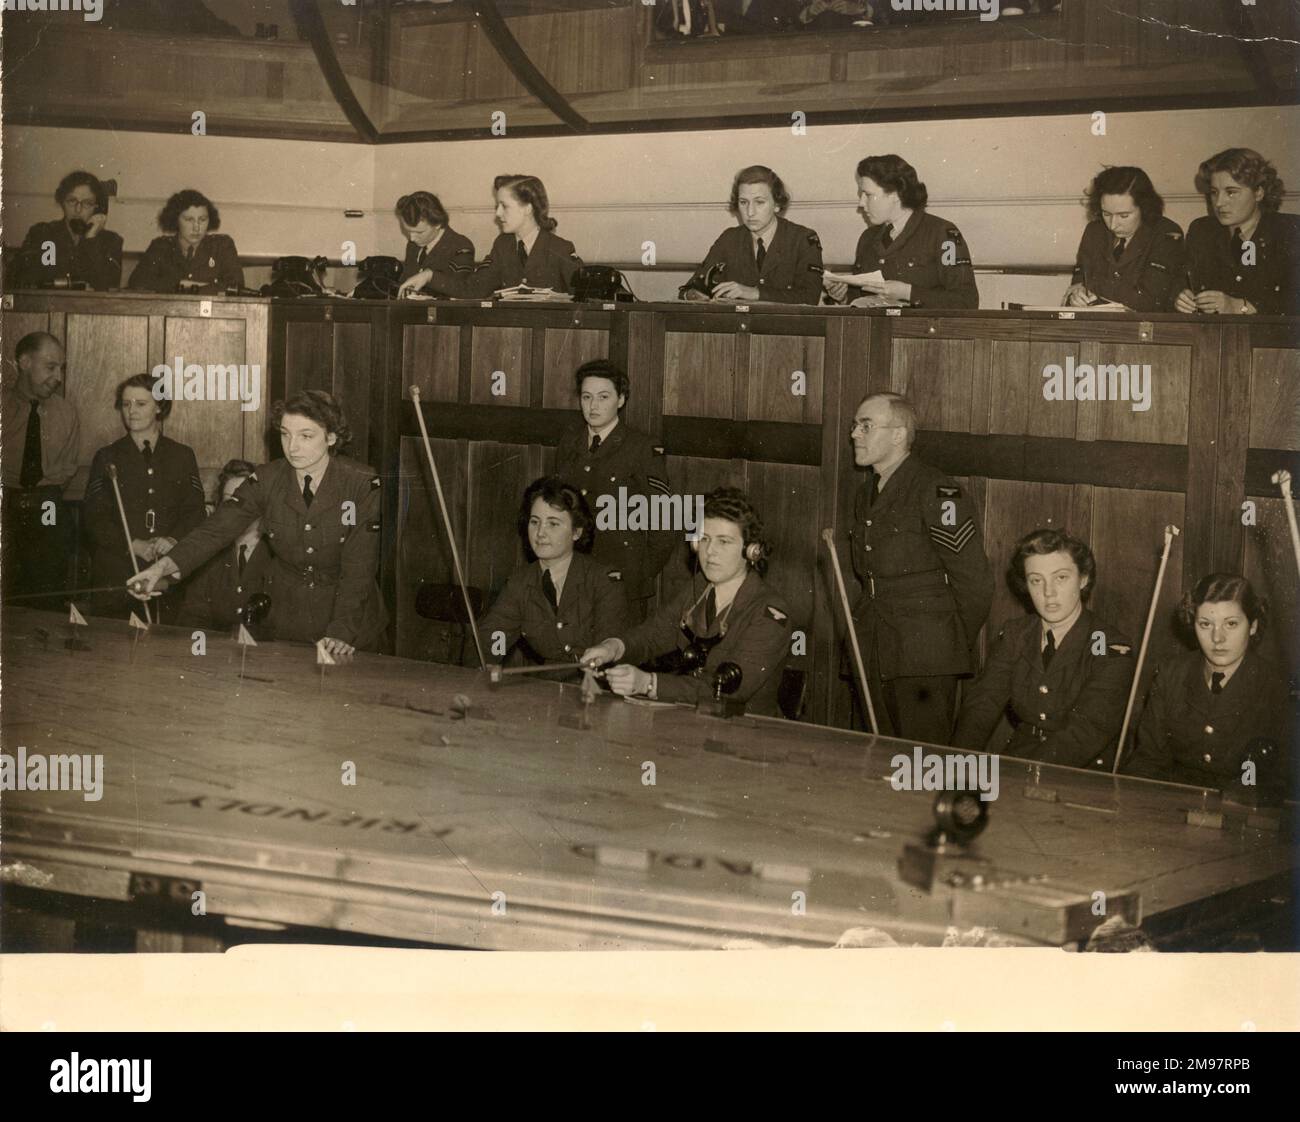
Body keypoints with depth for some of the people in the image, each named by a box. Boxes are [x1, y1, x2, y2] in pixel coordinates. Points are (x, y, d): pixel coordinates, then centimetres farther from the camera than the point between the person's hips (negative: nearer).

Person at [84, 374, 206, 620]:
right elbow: (94, 518, 2)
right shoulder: (107, 458, 9)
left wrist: (173, 540, -14)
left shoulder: (183, 456, 11)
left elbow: (195, 511, 6)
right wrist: (134, 545, -12)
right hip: (117, 570, 0)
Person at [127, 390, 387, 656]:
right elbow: (217, 529, -16)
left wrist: (341, 632, -32)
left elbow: (358, 568, -21)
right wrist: (164, 566, -31)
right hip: (286, 621, 3)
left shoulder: (363, 485, -17)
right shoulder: (268, 479, -8)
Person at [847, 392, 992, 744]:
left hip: (925, 663, -8)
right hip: (873, 659, 8)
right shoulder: (866, 495, 15)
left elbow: (975, 583, -10)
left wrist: (953, 647, -1)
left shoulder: (937, 494, -11)